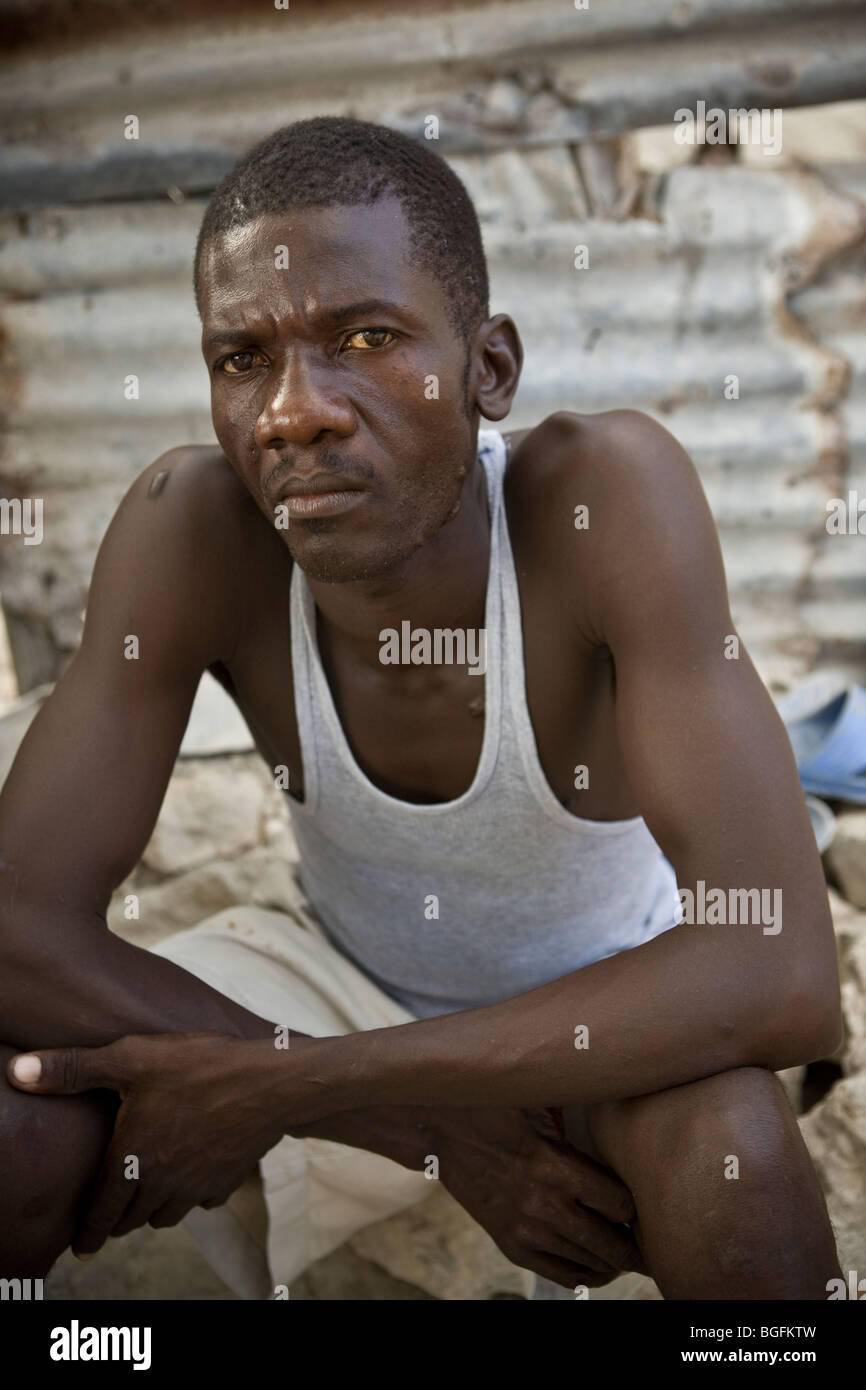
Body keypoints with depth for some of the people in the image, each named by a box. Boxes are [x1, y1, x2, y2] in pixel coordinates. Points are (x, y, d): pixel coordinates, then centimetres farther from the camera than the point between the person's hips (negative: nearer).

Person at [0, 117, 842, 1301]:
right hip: (344, 973, 2)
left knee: (724, 1148, -34)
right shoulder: (188, 529, -26)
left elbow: (782, 977, -38)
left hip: (604, 1005, -1)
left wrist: (285, 1085, -37)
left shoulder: (606, 492, -32)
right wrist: (429, 1124, -31)